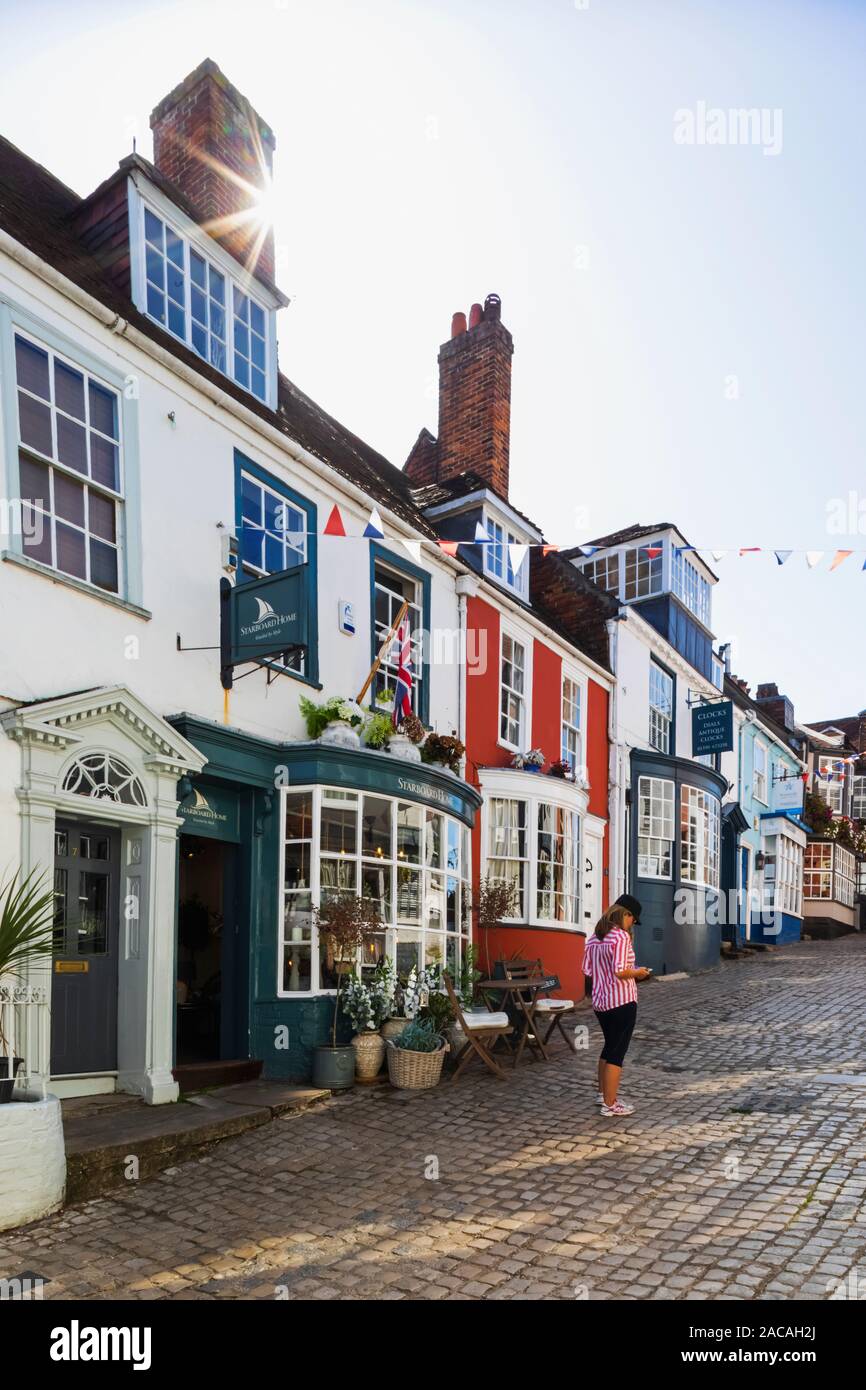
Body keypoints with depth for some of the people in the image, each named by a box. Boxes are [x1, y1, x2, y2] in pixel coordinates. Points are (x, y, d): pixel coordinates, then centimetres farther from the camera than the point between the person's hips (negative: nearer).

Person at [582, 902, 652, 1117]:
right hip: (622, 1002, -8)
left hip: (600, 1001, 8)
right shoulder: (621, 936, -17)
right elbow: (620, 971, -24)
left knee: (609, 1046, 24)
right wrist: (638, 972, -7)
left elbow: (587, 970, 10)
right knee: (617, 1052, 1)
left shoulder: (594, 938, 7)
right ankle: (610, 1105, 7)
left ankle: (603, 1093, 35)